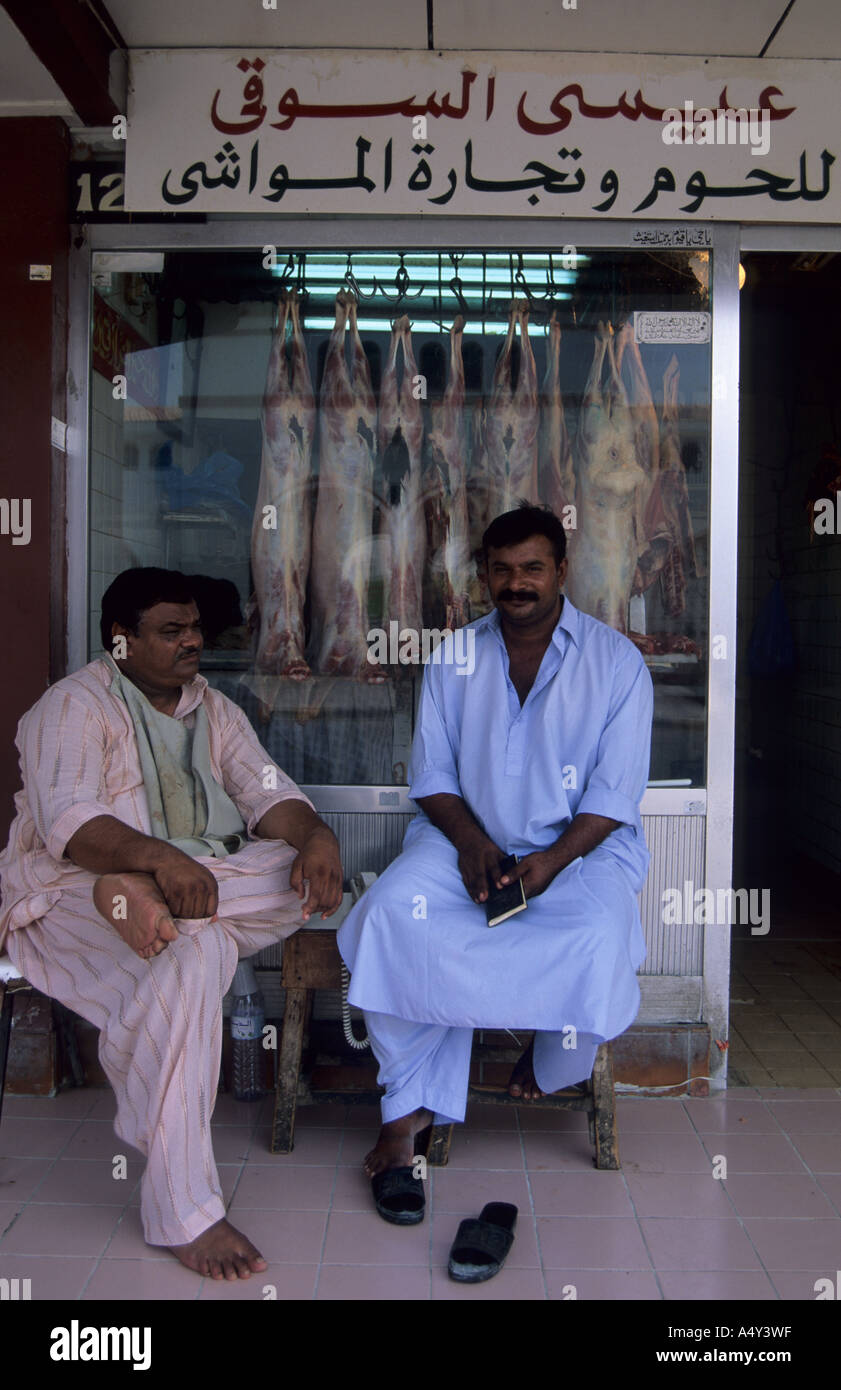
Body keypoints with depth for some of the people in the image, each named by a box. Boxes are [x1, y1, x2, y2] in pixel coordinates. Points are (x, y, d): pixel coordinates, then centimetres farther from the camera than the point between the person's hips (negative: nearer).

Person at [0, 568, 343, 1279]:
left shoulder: (214, 708, 15)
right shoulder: (75, 705, -5)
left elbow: (269, 794, 5)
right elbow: (67, 821, -20)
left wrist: (315, 836, -19)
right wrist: (162, 857, -38)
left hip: (201, 880, 6)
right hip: (71, 894, -6)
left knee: (308, 871, -20)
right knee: (195, 952, -37)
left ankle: (140, 897, -33)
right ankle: (183, 1211, -32)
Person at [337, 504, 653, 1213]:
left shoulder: (617, 661, -2)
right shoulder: (455, 657, 6)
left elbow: (615, 794, -5)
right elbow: (431, 774, 6)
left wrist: (552, 860, -19)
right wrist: (471, 842, -13)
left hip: (580, 844, -2)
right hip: (467, 836, 2)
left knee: (599, 939, -32)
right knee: (392, 911, -26)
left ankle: (552, 1068, 2)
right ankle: (405, 1113, -17)